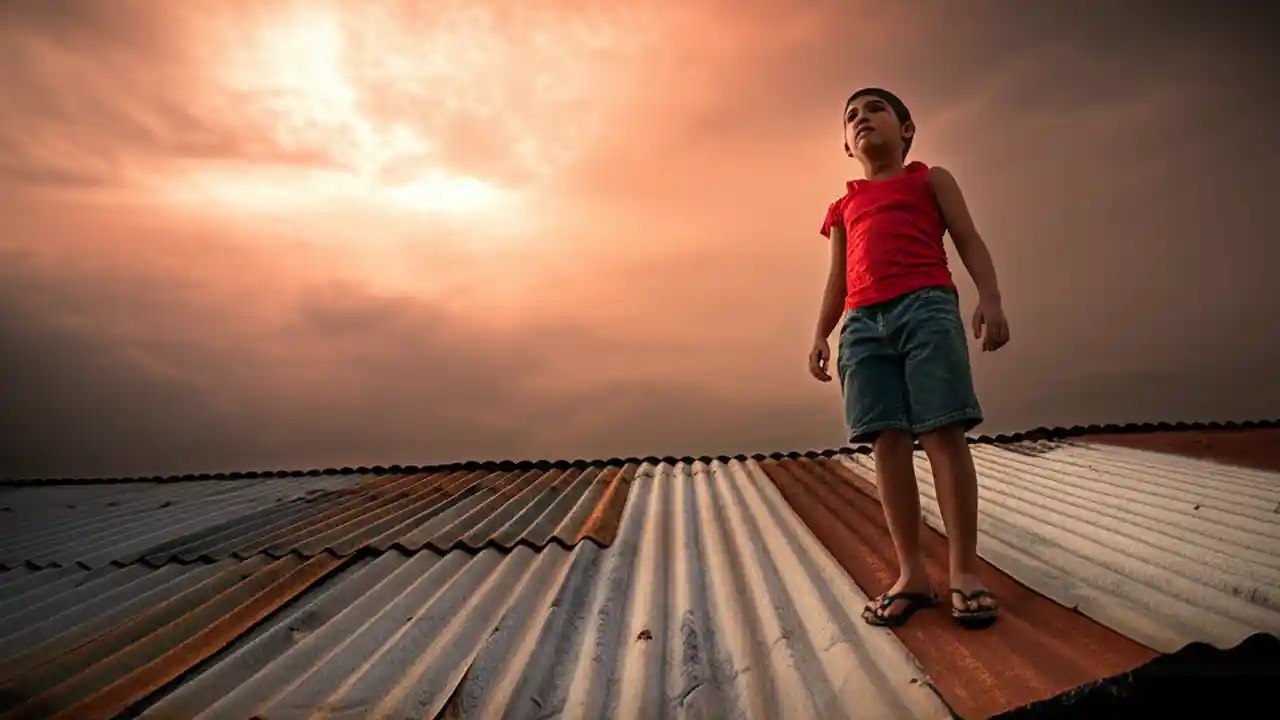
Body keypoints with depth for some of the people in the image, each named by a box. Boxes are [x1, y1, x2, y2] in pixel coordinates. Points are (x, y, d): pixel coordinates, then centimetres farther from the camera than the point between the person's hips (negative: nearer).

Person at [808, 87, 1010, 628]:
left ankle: (964, 570, -3)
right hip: (864, 321, 3)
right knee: (887, 443, -3)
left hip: (926, 305, -3)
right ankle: (911, 574, 3)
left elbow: (969, 242, 9)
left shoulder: (930, 179, 19)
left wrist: (990, 300, -6)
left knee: (943, 434, -10)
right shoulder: (845, 207, 27)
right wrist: (820, 336, 12)